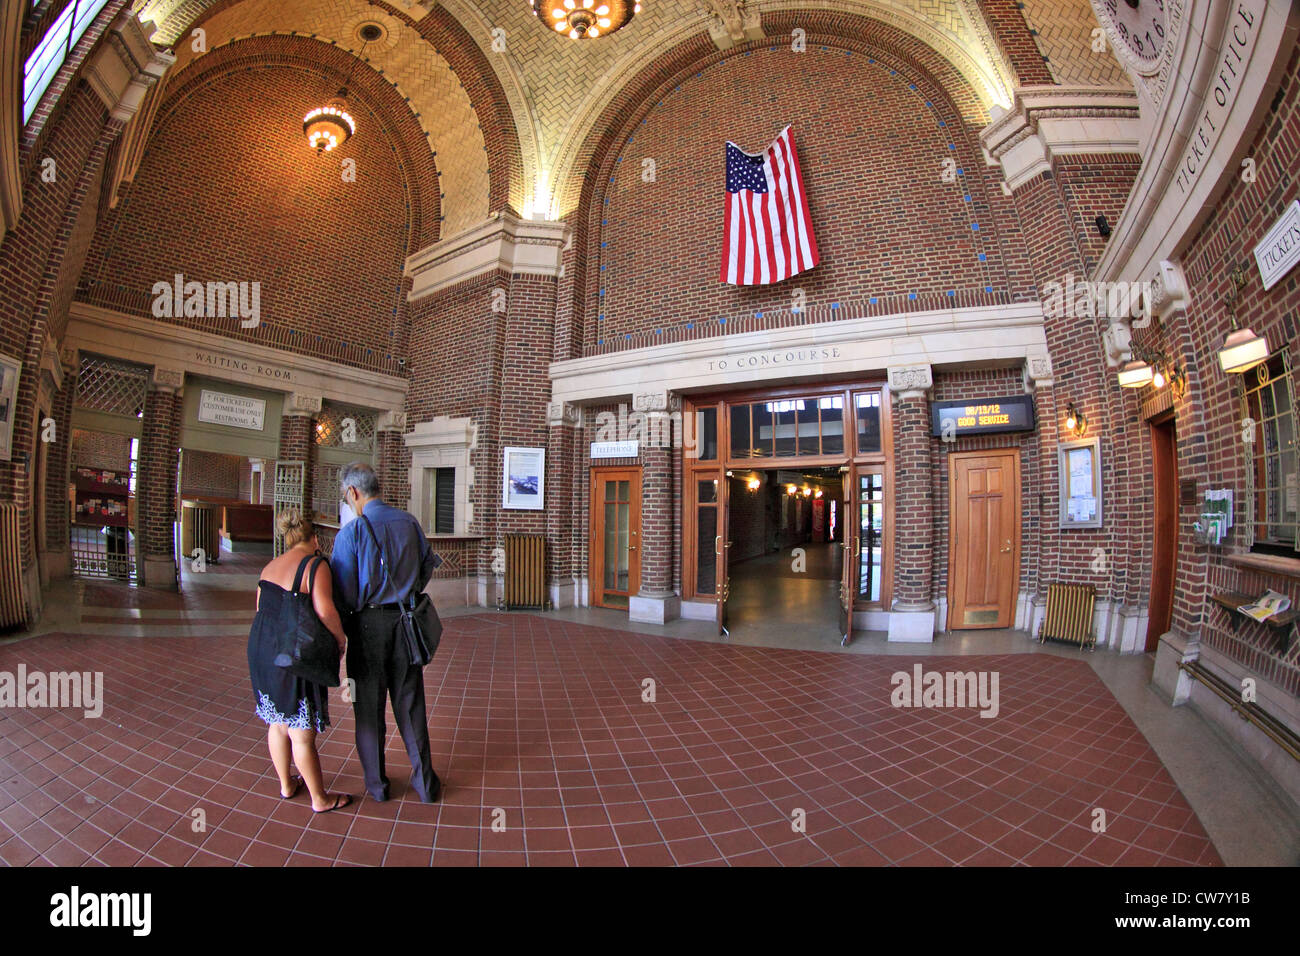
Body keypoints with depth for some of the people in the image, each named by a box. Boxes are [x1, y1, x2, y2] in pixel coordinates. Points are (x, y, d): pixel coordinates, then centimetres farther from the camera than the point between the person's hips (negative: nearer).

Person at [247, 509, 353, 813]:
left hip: (261, 649, 8)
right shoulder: (314, 565, -15)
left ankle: (286, 784, 41)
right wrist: (340, 640, -7)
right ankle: (320, 799, 18)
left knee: (278, 723, 23)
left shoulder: (270, 567, 10)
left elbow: (261, 609, 14)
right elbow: (325, 612, -23)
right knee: (302, 733, 3)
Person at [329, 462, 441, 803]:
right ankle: (424, 781, 22)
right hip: (405, 621, 4)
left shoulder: (350, 532, -15)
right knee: (409, 701, 15)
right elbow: (428, 566, 10)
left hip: (368, 624, -3)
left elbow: (344, 592, -14)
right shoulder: (409, 522, -2)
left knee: (369, 705, 14)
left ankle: (376, 783, 28)